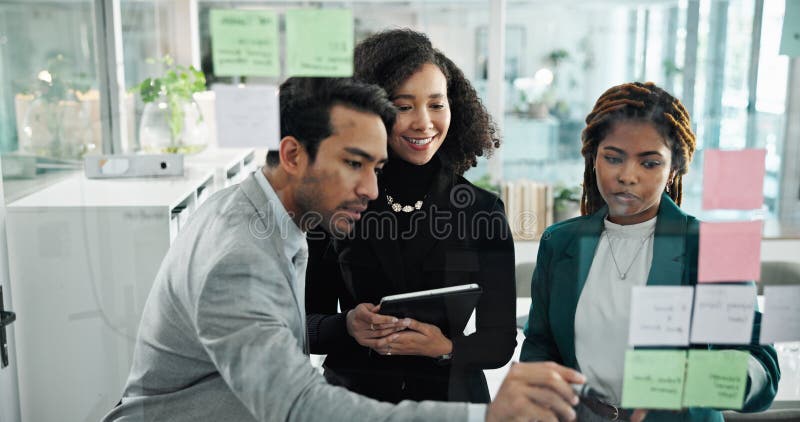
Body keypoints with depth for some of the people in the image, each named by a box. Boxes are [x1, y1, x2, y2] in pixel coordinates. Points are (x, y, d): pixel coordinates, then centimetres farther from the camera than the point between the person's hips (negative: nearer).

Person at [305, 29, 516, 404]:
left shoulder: (483, 210, -8)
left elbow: (500, 342, -6)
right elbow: (305, 325, -2)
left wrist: (446, 347, -23)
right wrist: (347, 327, -21)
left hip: (451, 399, 0)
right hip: (352, 398, 0)